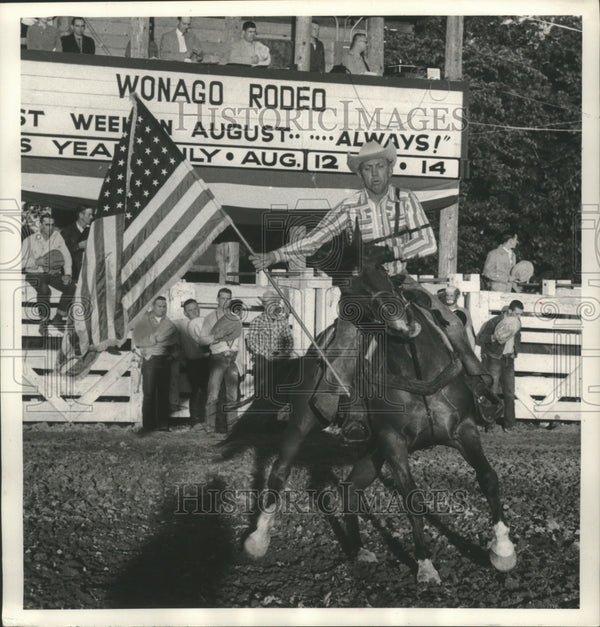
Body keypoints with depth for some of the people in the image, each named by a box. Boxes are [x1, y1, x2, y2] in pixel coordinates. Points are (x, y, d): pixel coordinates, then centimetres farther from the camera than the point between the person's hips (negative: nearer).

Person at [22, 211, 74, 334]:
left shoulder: (57, 236, 2)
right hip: (35, 273, -4)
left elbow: (66, 255, 0)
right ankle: (44, 321, -20)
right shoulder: (30, 240, -6)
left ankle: (58, 318, -5)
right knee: (44, 290, -35)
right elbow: (22, 262, -9)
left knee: (71, 287, -19)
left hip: (53, 273, 4)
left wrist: (67, 273, -12)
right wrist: (37, 262, -24)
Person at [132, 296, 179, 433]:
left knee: (164, 393, 3)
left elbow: (175, 344, 16)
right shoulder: (143, 322, 7)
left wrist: (172, 354, -2)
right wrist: (155, 339, -11)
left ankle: (163, 424, 7)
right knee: (149, 394, -7)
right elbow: (138, 340, -4)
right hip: (150, 360, -3)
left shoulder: (169, 325, 14)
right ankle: (148, 425, -5)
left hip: (165, 360, 3)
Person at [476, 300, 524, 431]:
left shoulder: (517, 322, 5)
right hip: (494, 359, -5)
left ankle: (509, 423, 10)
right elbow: (479, 339, -11)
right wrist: (494, 337, -27)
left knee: (509, 393, 4)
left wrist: (515, 351, 9)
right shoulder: (494, 322, -14)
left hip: (508, 360, 5)